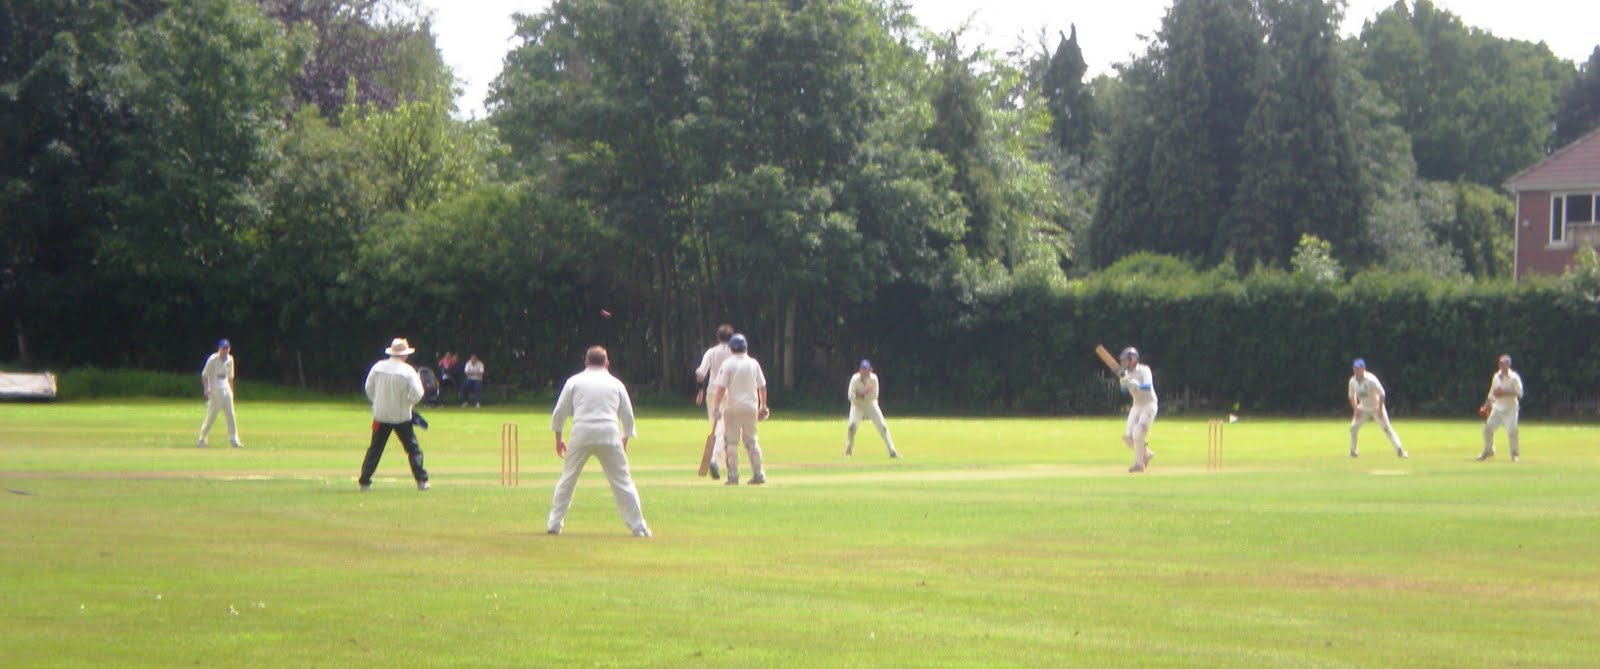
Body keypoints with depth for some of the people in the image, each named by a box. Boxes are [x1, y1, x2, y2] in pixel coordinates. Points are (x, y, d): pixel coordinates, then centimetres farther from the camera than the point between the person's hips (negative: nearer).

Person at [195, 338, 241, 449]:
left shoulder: (229, 359, 9)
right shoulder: (213, 360, -10)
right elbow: (204, 375, -9)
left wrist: (231, 391, 17)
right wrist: (206, 389, -22)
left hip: (226, 390, 6)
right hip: (215, 391, -6)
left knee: (230, 416, 0)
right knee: (211, 416, -4)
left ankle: (234, 441, 0)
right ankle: (201, 440, 7)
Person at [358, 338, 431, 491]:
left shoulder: (378, 367, -2)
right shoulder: (408, 371, -12)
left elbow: (369, 389, 5)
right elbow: (417, 394, -15)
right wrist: (409, 404, 4)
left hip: (381, 415, 3)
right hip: (402, 415, -3)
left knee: (375, 449, 9)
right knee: (413, 448, 8)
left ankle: (364, 482, 5)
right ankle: (421, 481, 3)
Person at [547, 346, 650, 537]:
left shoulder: (574, 381, 10)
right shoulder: (616, 384, 13)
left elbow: (559, 412, 8)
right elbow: (628, 415, 16)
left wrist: (558, 438, 18)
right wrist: (625, 439, 30)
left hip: (581, 435, 0)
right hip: (609, 435, 0)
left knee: (567, 479, 13)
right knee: (622, 481, 5)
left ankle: (554, 523, 13)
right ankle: (638, 527, 2)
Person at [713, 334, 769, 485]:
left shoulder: (728, 364, -5)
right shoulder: (753, 363, 6)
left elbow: (721, 387, -12)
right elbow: (762, 386, 10)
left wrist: (717, 407, -10)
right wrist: (763, 406, 20)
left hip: (732, 407, -4)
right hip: (751, 407, 4)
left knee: (731, 442, 1)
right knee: (751, 440, 13)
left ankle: (733, 476, -3)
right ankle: (758, 474, 8)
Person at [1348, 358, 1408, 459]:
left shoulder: (1371, 379, -25)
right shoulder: (1353, 381, -9)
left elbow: (1381, 394, -21)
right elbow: (1352, 396, 8)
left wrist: (1380, 410, -22)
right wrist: (1356, 409, -3)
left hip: (1376, 408, -5)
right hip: (1363, 409, 5)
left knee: (1387, 428, -9)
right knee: (1353, 428, -4)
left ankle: (1400, 451, -6)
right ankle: (1353, 451, 11)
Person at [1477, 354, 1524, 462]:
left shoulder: (1514, 377, -8)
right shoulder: (1496, 377, 11)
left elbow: (1519, 393, -15)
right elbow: (1492, 393, 19)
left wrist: (1504, 393, -21)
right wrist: (1486, 406, 15)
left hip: (1510, 409, -6)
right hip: (1497, 408, 6)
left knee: (1511, 430, -16)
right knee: (1487, 428, 2)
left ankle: (1514, 453, 0)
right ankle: (1488, 451, 20)